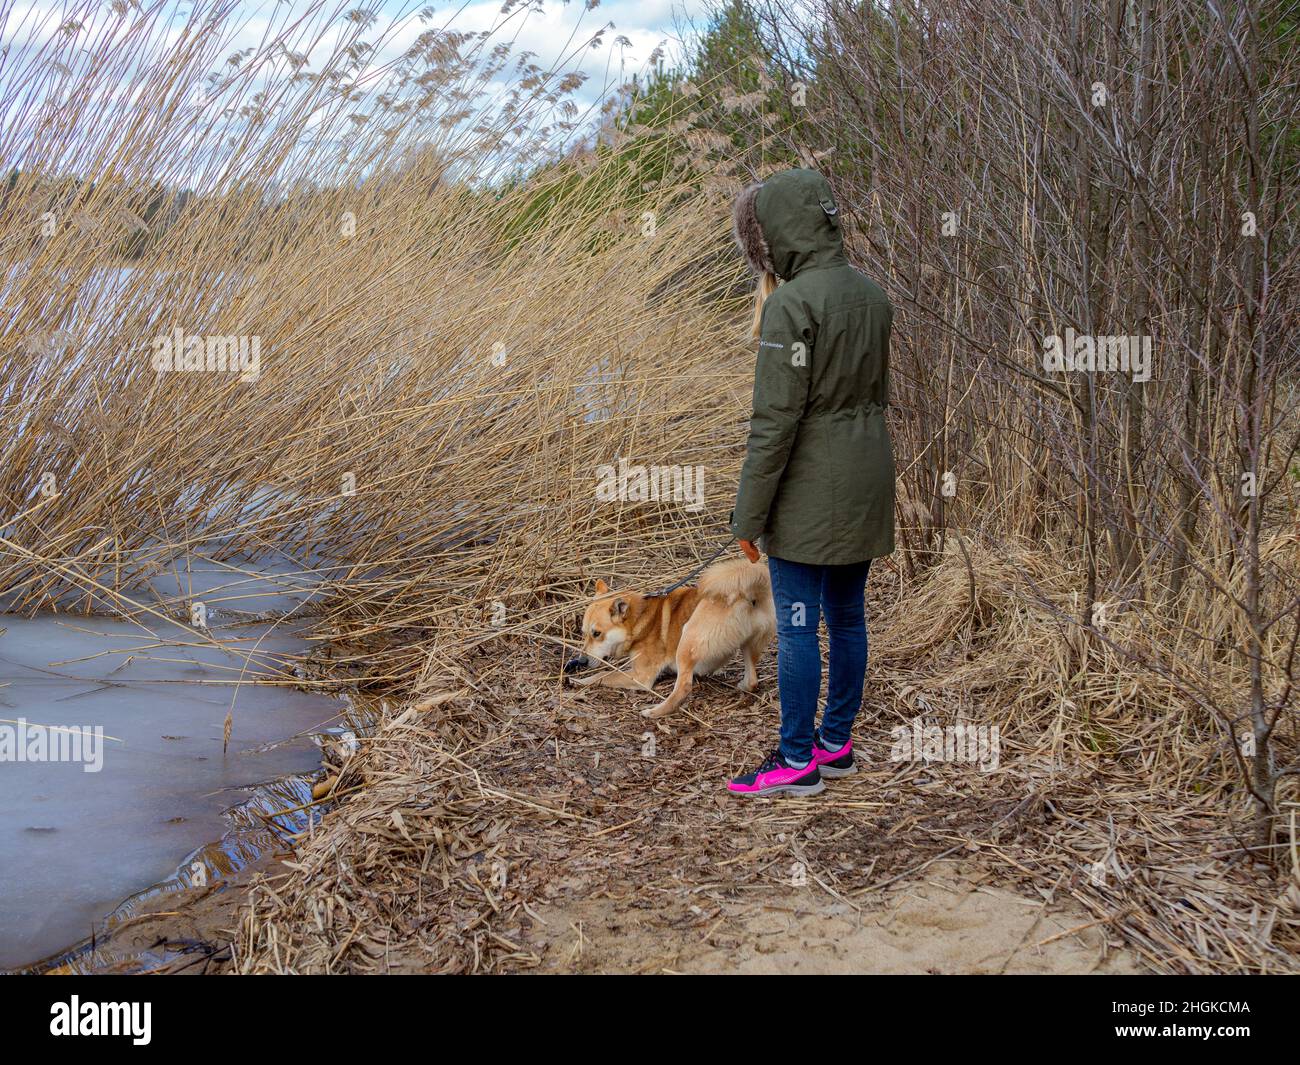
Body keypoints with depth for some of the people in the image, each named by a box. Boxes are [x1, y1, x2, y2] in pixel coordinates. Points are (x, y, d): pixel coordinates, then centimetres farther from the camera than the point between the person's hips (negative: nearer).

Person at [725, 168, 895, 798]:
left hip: (808, 487, -8)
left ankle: (798, 761, 10)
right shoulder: (871, 296, 8)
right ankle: (836, 742, 26)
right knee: (845, 615, 15)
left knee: (795, 624, 1)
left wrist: (749, 514, -14)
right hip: (865, 484, 8)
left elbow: (776, 419, -19)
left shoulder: (791, 303, -18)